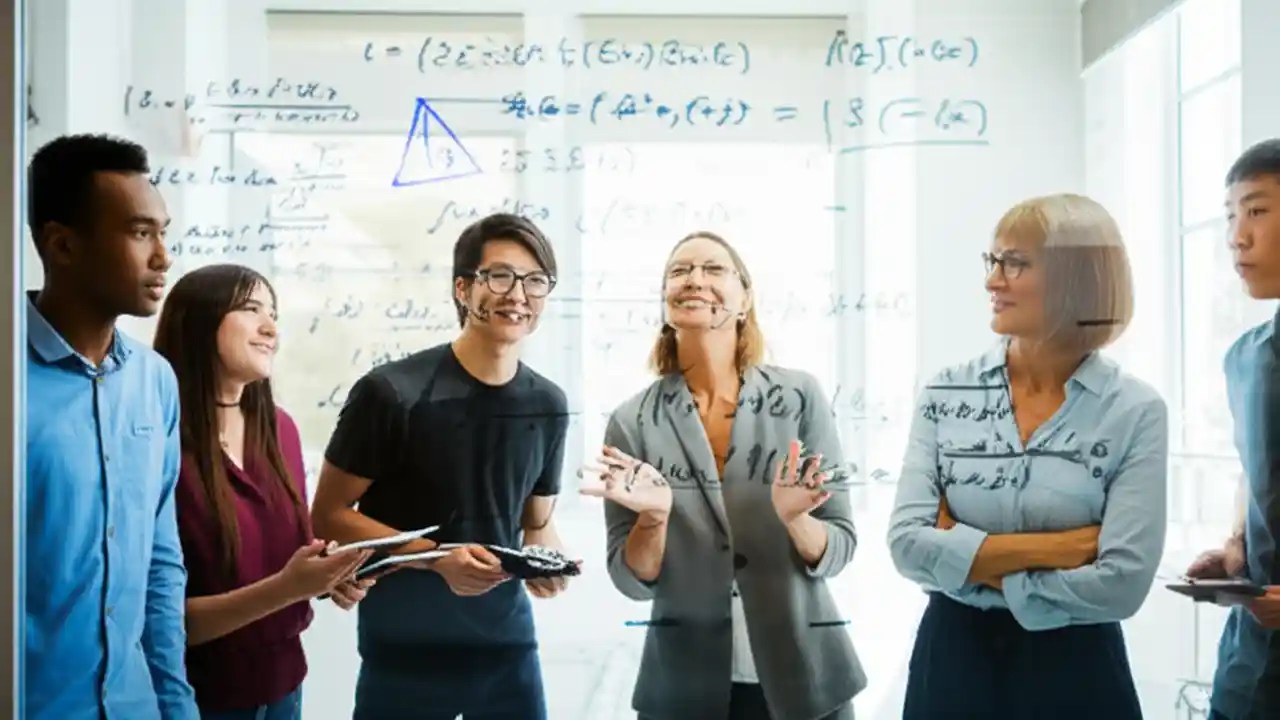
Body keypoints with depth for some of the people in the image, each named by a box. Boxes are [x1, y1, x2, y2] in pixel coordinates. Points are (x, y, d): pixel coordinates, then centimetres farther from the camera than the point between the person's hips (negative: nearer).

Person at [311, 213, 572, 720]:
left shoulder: (547, 404, 3)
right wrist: (436, 556, -21)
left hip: (509, 646, 4)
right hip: (403, 652, -4)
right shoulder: (390, 393, -12)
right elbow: (328, 517, -9)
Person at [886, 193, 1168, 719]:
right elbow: (908, 543, -11)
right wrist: (1053, 547, -17)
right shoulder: (946, 394, -3)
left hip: (1075, 671, -2)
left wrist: (970, 559, -12)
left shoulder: (1136, 411, -8)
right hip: (952, 660, 2)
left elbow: (1122, 583, -16)